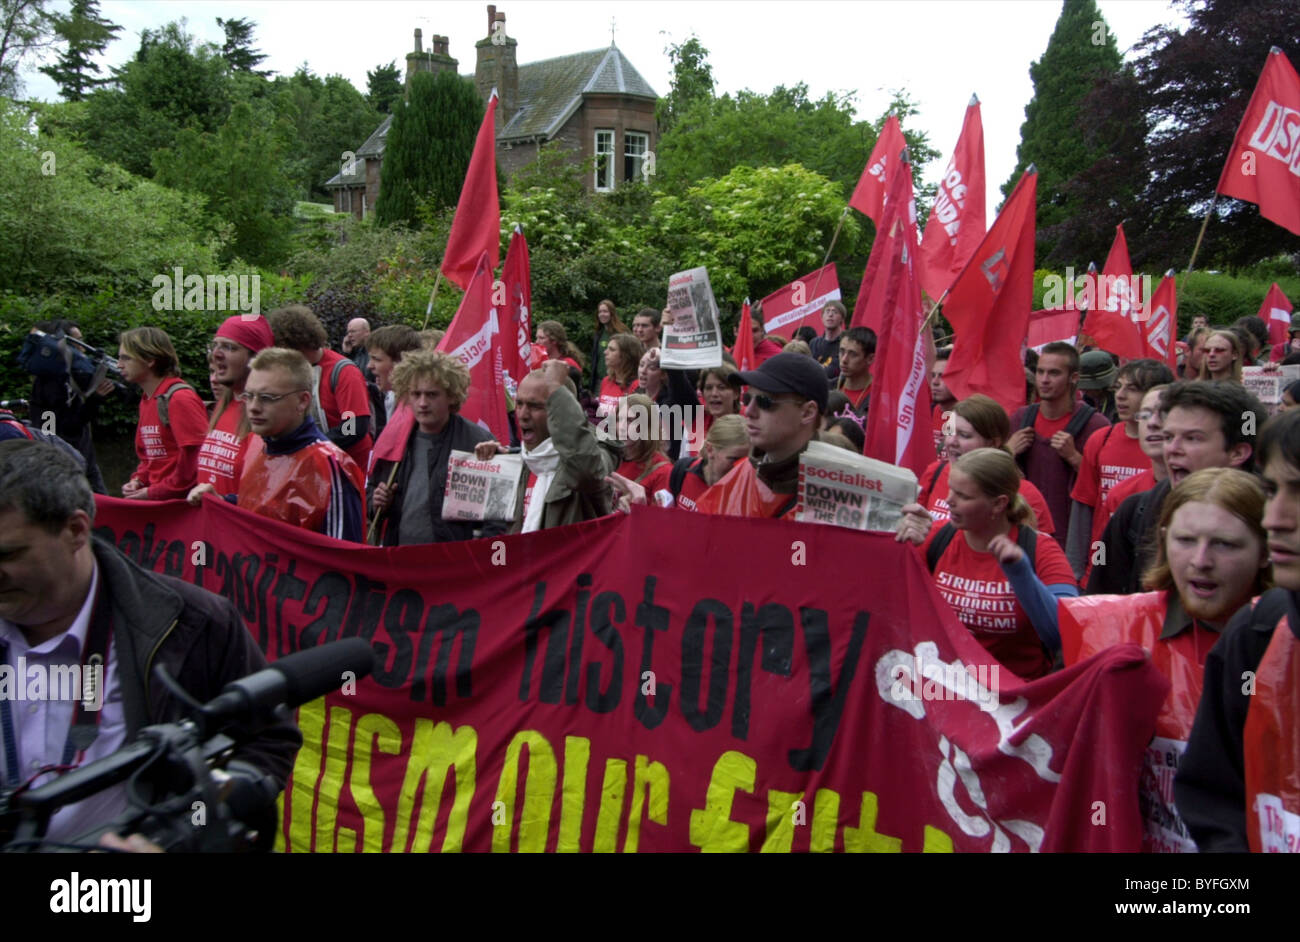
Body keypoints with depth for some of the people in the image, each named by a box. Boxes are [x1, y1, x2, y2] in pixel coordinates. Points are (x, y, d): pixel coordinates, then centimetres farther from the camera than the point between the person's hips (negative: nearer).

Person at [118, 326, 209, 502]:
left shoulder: (180, 398, -14)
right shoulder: (146, 401, 14)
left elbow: (194, 454, -21)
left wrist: (153, 492, -14)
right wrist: (138, 480, 5)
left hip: (181, 501, -8)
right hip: (152, 500, 8)